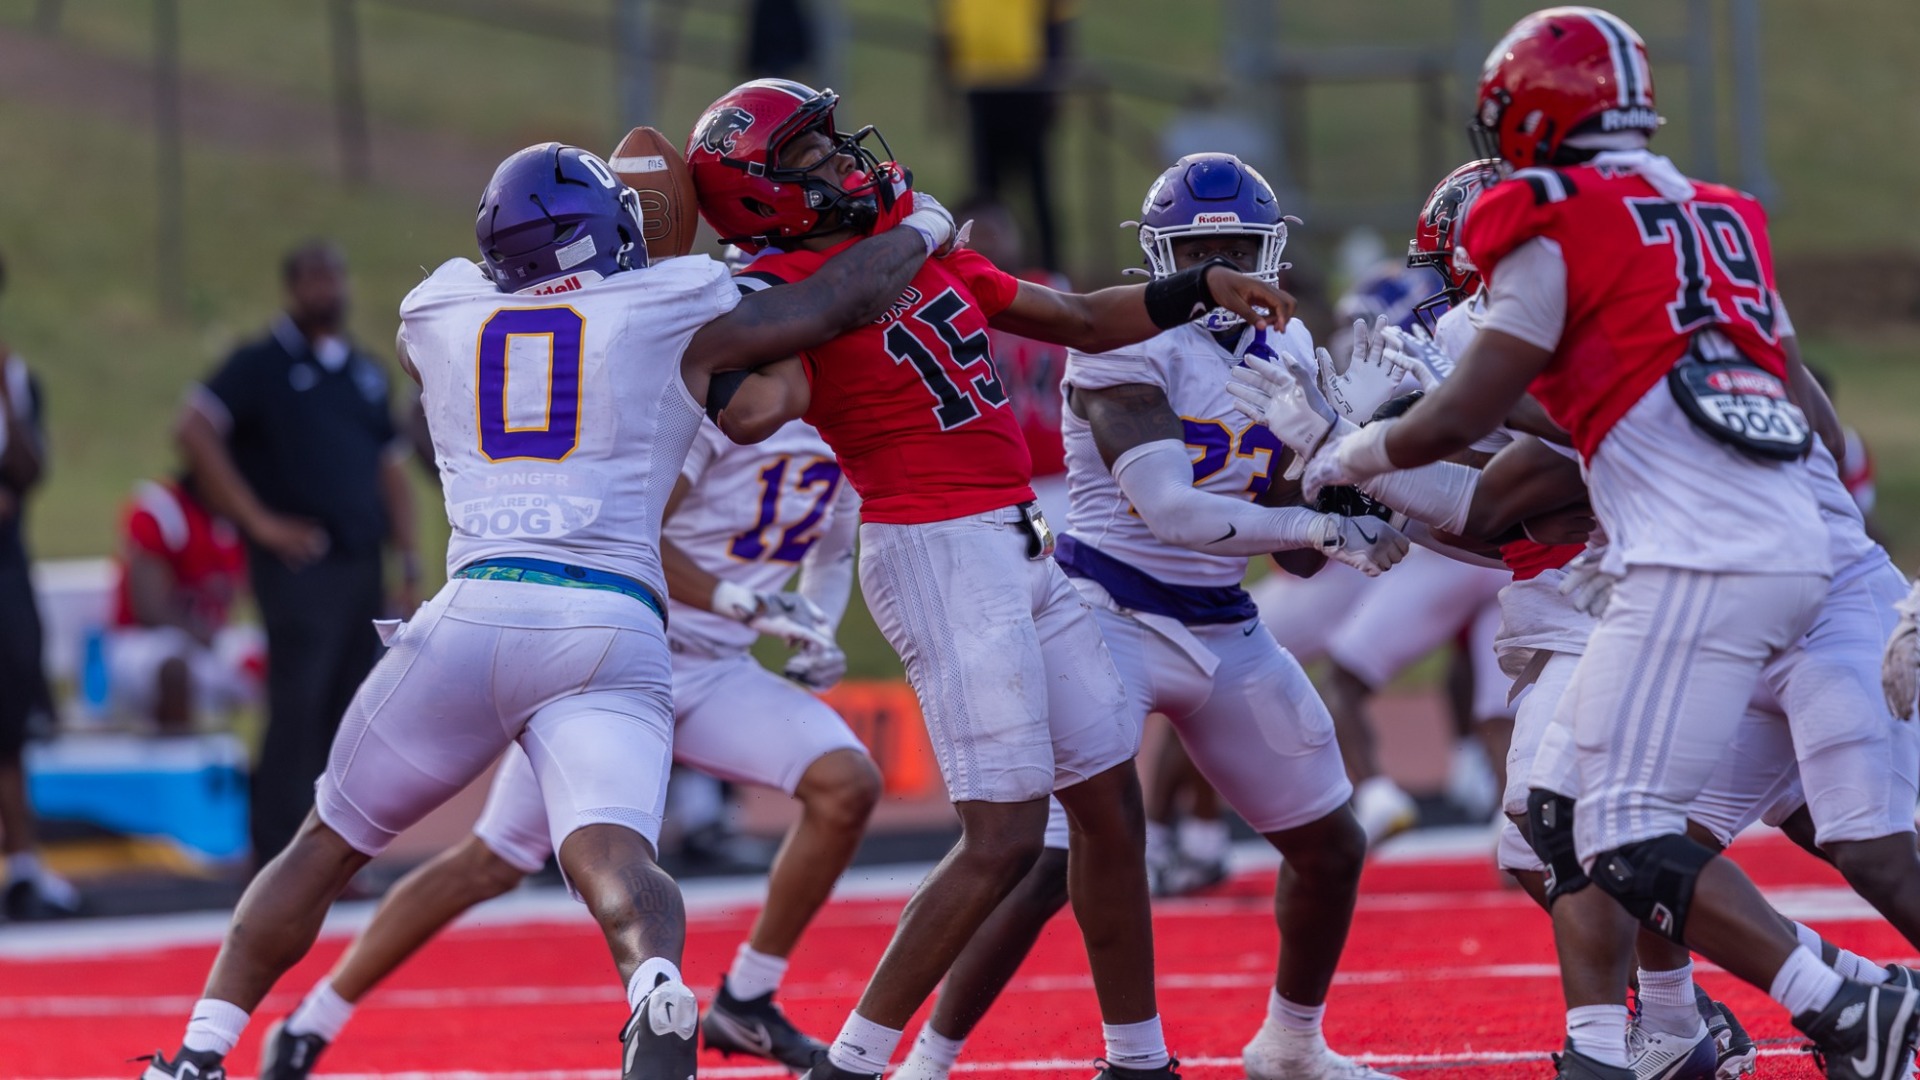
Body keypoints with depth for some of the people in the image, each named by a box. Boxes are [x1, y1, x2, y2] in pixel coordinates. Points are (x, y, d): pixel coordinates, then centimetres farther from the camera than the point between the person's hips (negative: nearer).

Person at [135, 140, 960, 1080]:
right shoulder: (677, 315, 11)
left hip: (479, 607, 2)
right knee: (609, 853, -17)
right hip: (615, 628, -1)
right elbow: (840, 300, 22)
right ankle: (658, 988, -49)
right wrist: (919, 229, 42)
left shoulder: (438, 318, 19)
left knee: (330, 843, 16)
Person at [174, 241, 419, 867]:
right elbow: (194, 430, -11)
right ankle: (278, 867, -10)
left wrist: (408, 560, 12)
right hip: (299, 566, -6)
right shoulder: (261, 365, -1)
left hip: (362, 568, 6)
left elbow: (391, 469, 21)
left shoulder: (365, 374, 18)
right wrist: (259, 521, -12)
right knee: (298, 714, -11)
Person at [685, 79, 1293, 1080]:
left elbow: (1081, 320, 22)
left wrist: (1197, 288, 12)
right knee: (1003, 837, -13)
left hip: (1021, 547, 9)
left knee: (1109, 802, 15)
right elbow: (753, 412, -32)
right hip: (937, 551, -9)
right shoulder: (786, 291, -10)